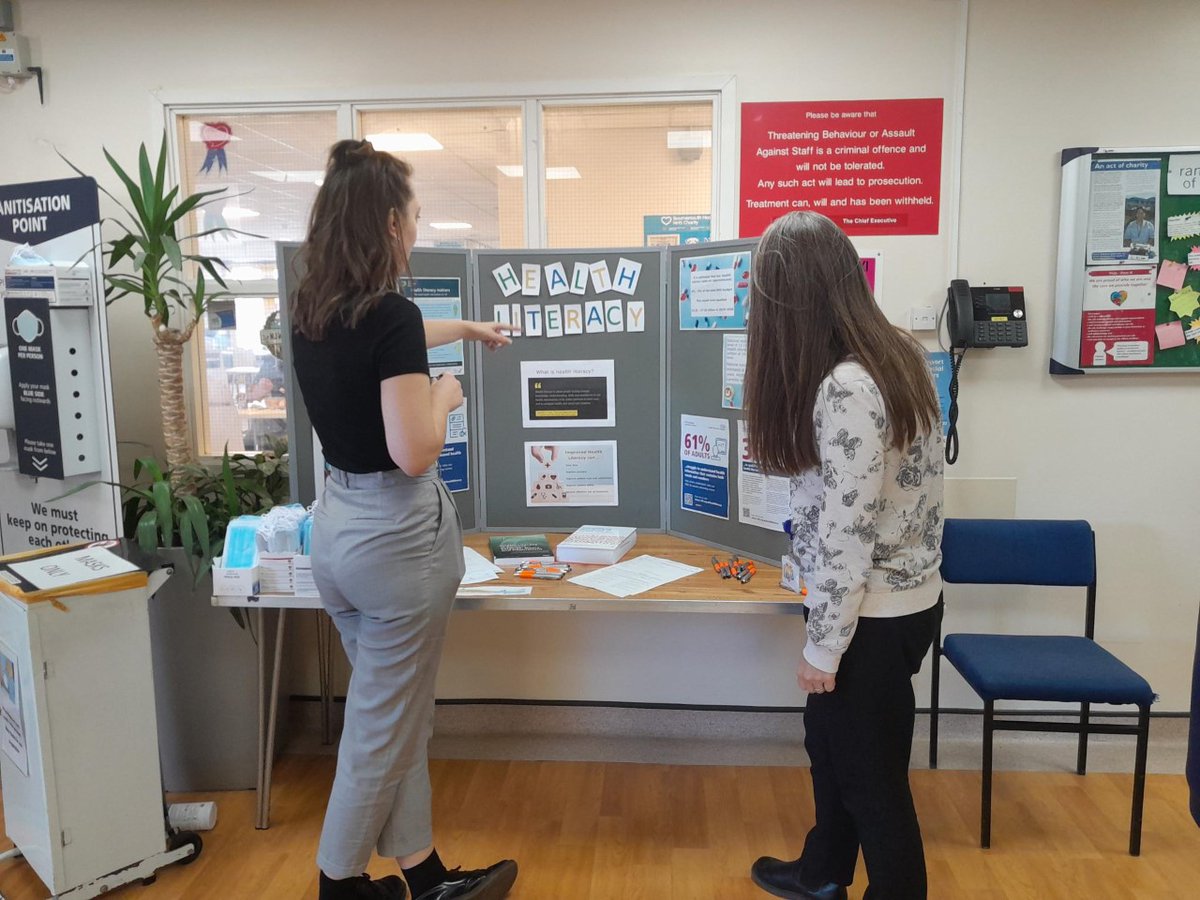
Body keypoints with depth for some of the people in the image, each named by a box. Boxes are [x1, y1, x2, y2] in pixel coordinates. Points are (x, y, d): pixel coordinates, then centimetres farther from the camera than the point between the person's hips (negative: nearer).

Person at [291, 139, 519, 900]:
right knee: (384, 725, 10)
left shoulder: (314, 311, 5)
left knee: (396, 716, 19)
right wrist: (445, 394, -5)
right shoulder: (390, 313, -21)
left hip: (335, 525, 9)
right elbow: (414, 454, -25)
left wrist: (469, 328, 38)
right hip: (396, 533, -9)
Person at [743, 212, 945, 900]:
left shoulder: (845, 388, -28)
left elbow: (847, 534, -26)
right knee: (831, 740, 26)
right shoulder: (896, 353, 1)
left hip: (873, 616, -10)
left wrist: (822, 648, -15)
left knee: (873, 775, 11)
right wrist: (792, 448, 30)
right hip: (901, 598, 10)